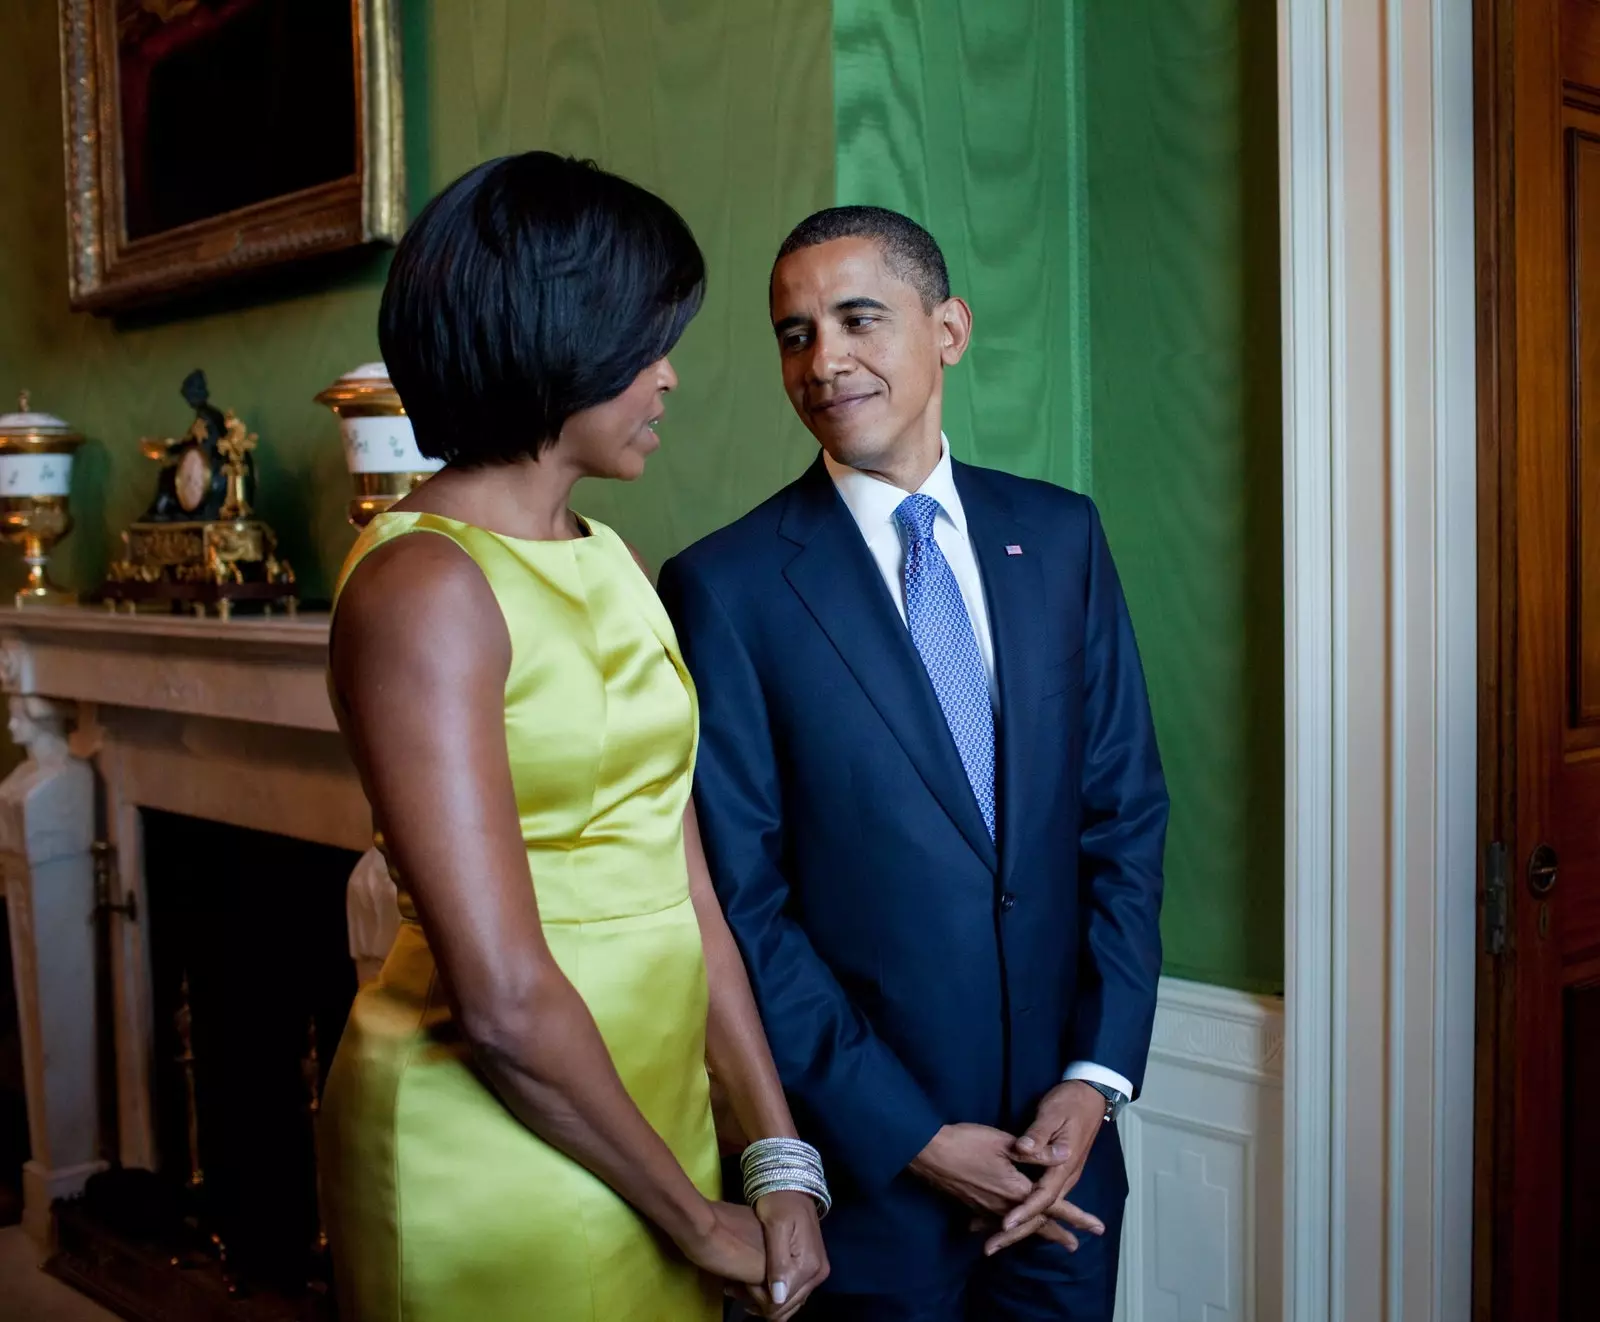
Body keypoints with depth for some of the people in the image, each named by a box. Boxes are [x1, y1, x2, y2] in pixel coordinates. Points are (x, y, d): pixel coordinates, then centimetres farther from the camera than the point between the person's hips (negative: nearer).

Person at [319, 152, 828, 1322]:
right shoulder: (424, 584, -18)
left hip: (650, 1103, 7)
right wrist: (695, 1218, -11)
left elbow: (681, 888, 3)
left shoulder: (613, 564, 6)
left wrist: (782, 1158, -1)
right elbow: (502, 999, -22)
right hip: (498, 1151, -7)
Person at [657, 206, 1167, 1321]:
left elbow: (1127, 812, 3)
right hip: (864, 1154, -3)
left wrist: (1097, 1074, -5)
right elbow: (738, 905, -11)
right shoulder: (723, 589, -10)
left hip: (1064, 1136, 4)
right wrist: (910, 1136, -11)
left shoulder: (1060, 536, 2)